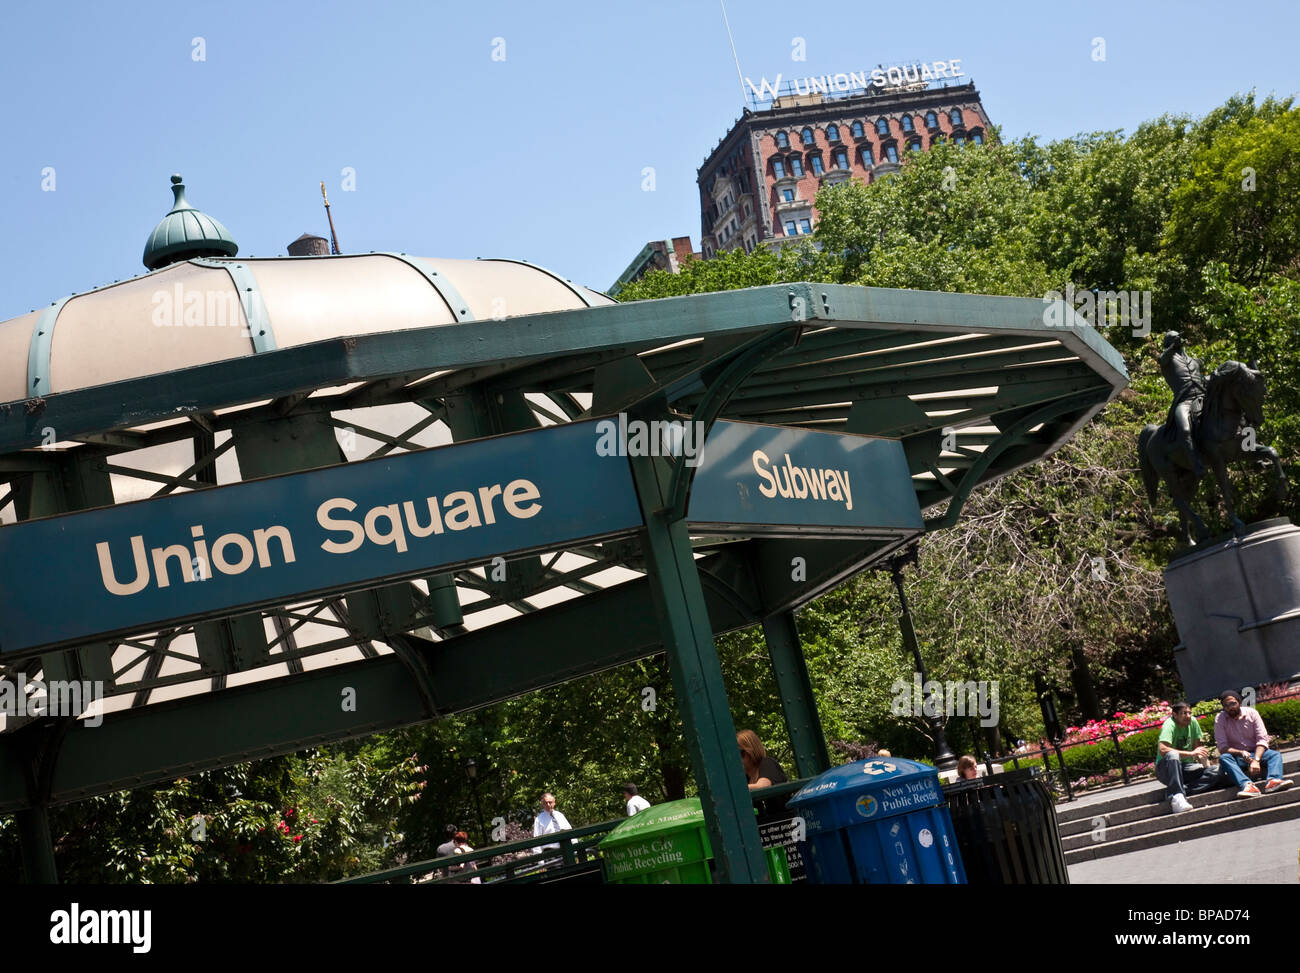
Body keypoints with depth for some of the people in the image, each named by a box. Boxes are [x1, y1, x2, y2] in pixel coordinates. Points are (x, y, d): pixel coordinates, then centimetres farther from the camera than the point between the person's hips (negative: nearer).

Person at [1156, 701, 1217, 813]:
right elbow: (1162, 749, -34)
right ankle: (1177, 796, -44)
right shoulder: (1169, 725, -19)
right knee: (1173, 755, -38)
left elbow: (1197, 745, 10)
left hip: (1185, 767, 6)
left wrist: (1205, 765, -7)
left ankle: (1172, 792, -24)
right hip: (1165, 769, -6)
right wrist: (1191, 753, -33)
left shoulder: (1193, 722, -1)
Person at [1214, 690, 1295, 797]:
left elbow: (1262, 739, -9)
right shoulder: (1220, 719, -6)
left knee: (1275, 755, -24)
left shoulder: (1251, 713, -2)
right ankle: (1247, 785, -56)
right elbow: (1222, 747, -12)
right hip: (1235, 756, -2)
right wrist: (1241, 753, -30)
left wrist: (1256, 760, -25)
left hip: (1256, 752, 2)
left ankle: (1272, 781, -53)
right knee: (1223, 758, -33)